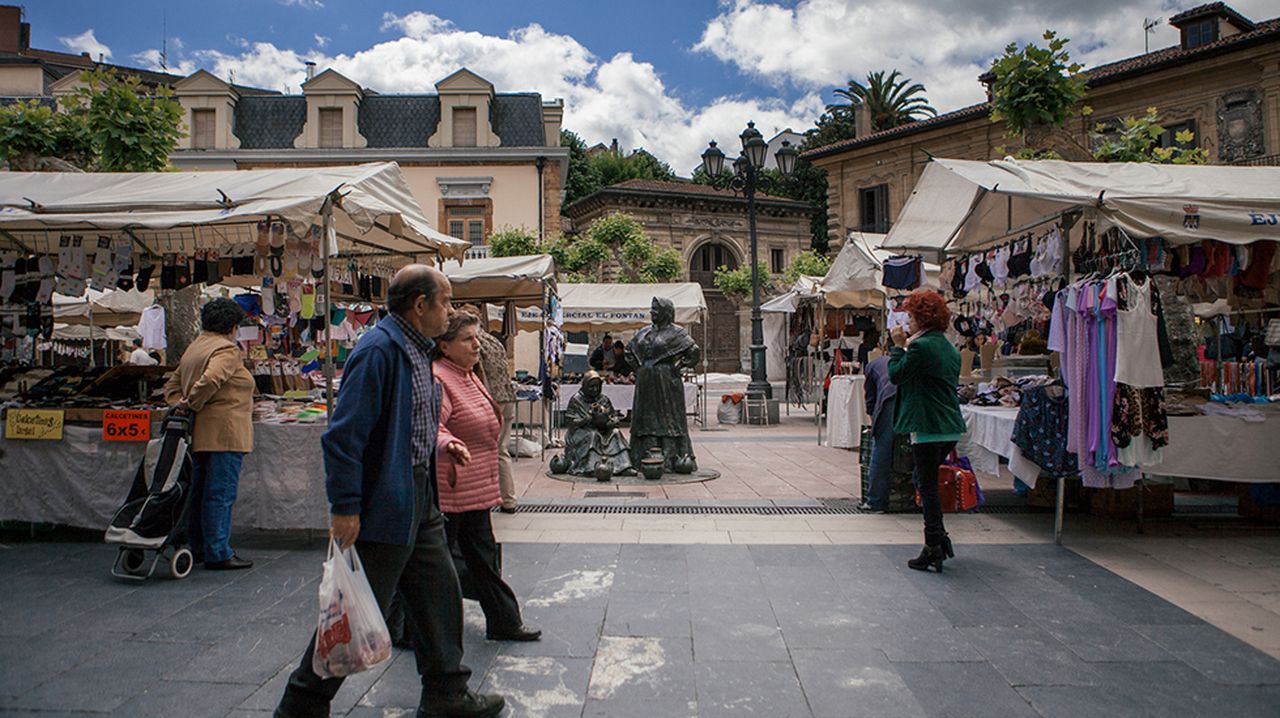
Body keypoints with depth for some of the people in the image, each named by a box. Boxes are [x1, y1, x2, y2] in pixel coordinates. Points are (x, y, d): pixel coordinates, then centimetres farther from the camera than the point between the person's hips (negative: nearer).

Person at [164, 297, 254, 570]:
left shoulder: (193, 348, 18)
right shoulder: (226, 349, -11)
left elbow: (172, 384, 20)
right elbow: (211, 380, -27)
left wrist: (178, 404, 5)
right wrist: (191, 404, -14)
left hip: (199, 433, 9)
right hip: (224, 432, -9)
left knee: (200, 491, 16)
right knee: (220, 494, -5)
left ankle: (197, 547, 25)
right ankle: (218, 554, -1)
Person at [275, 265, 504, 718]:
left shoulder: (418, 349, 12)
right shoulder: (378, 349, -19)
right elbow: (344, 434, -23)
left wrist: (437, 443, 11)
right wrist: (345, 508, -23)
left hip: (420, 502, 10)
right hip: (383, 507, -10)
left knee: (440, 595, 16)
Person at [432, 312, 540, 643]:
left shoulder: (468, 376, 14)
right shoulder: (438, 379, -19)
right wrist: (449, 445, -53)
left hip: (475, 491, 10)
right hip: (447, 491, -10)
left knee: (483, 556, 18)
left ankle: (504, 622, 29)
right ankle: (410, 630, 18)